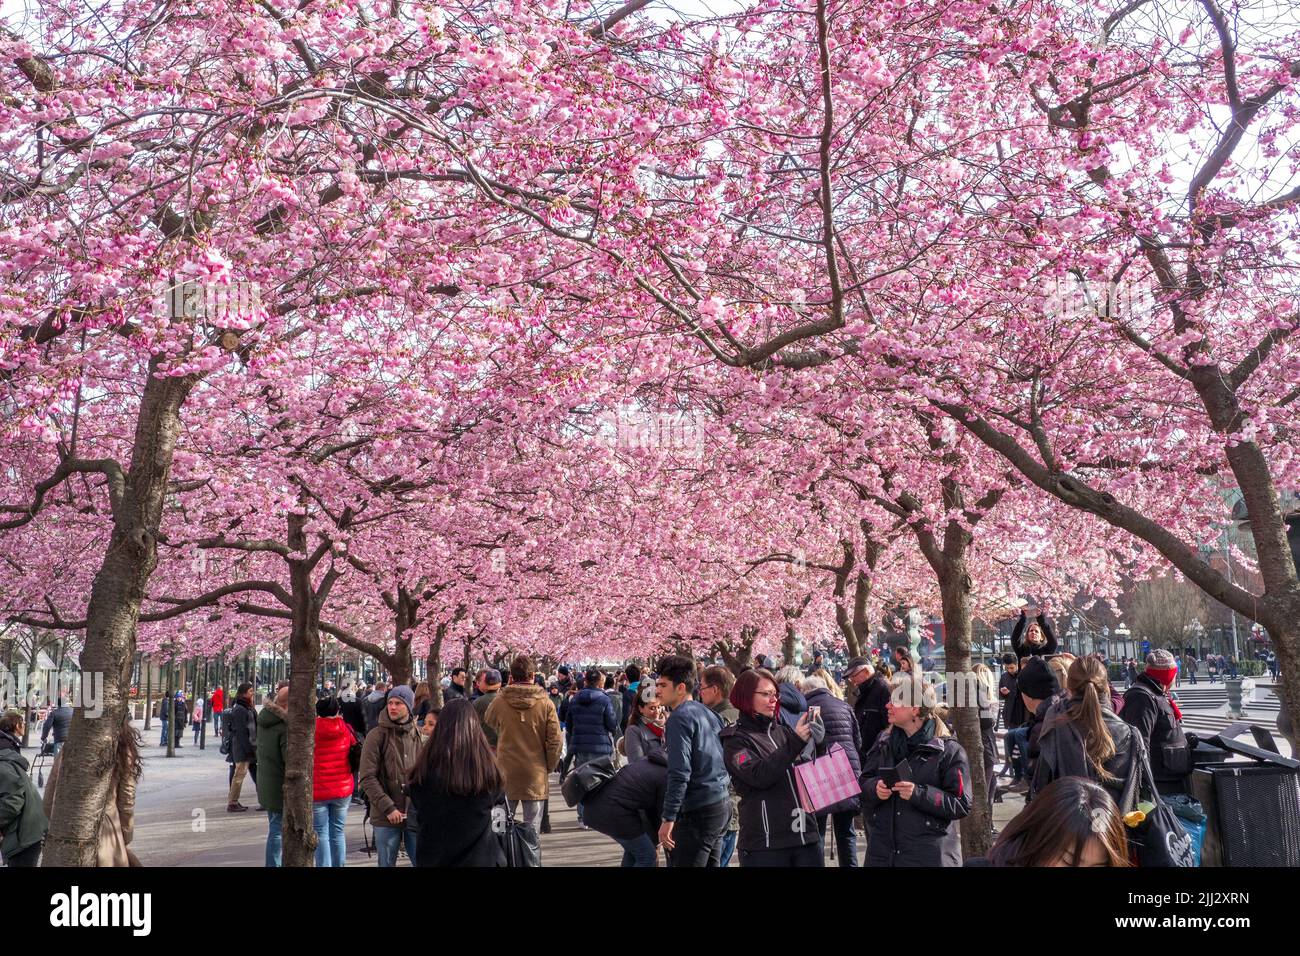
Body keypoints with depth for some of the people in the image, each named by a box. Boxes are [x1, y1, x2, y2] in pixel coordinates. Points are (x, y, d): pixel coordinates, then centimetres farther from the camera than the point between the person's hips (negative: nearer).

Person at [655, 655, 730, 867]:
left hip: (697, 810, -9)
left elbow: (679, 773, -20)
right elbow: (721, 759, 20)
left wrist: (668, 818, -18)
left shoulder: (679, 718, -12)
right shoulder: (708, 713, 14)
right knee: (710, 863, 16)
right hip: (721, 804, 9)